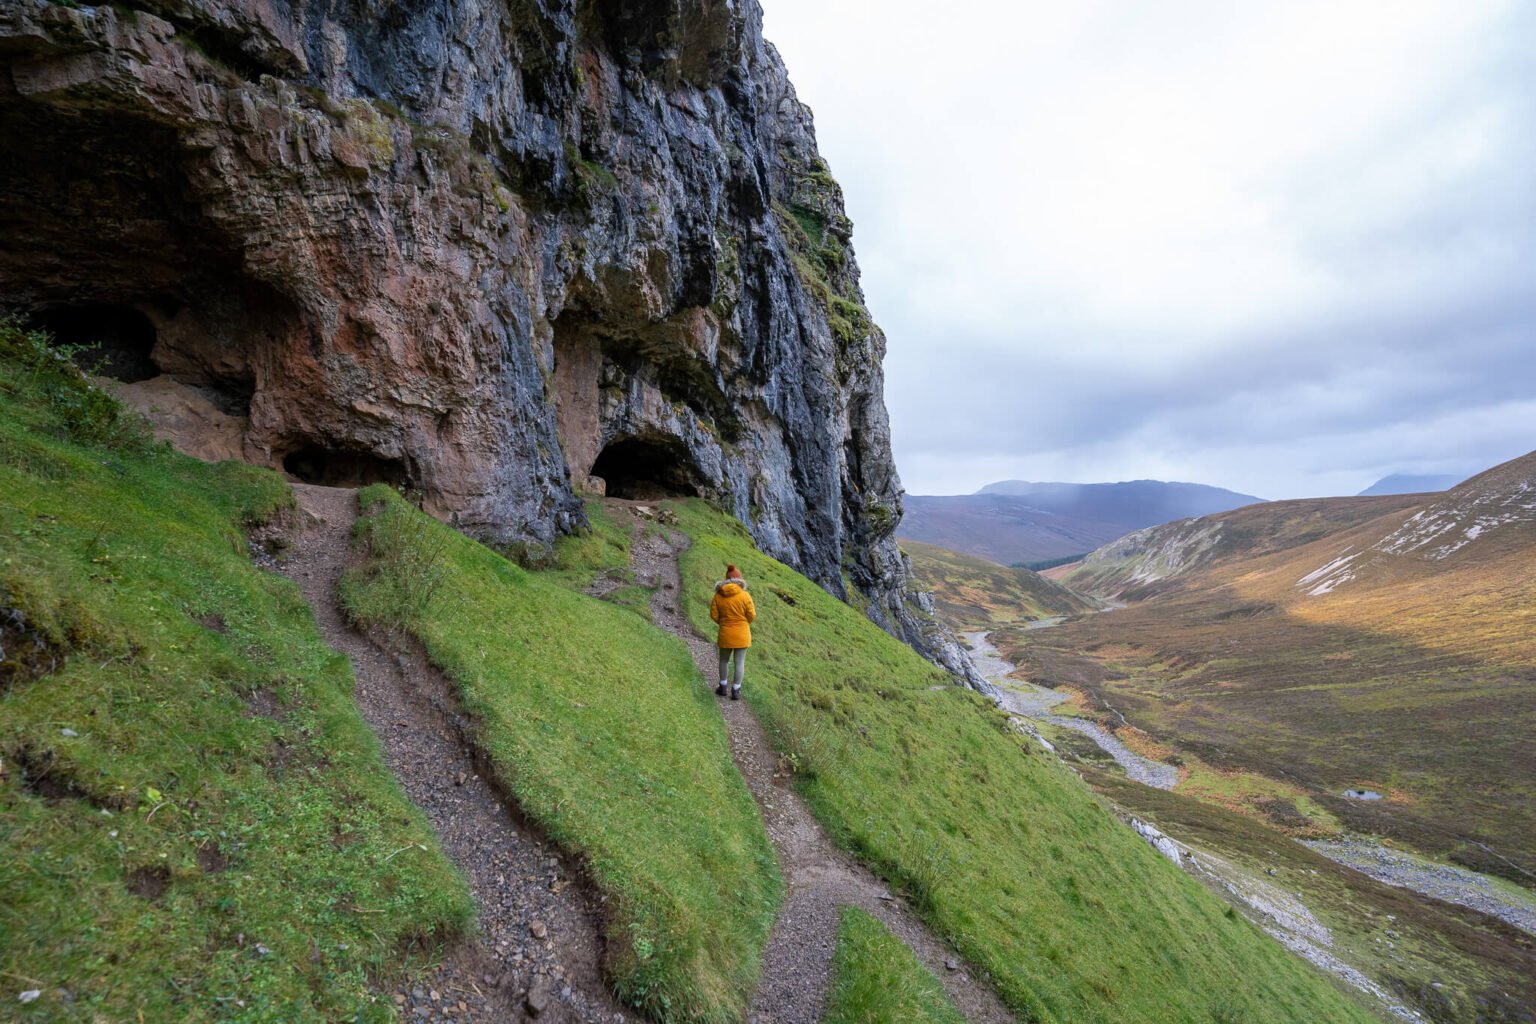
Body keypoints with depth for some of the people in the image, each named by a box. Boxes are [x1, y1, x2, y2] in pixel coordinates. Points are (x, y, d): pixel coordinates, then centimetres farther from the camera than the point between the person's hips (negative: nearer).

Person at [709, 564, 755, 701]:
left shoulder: (718, 595, -6)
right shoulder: (745, 596, -13)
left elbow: (714, 615, -3)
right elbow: (751, 615, -8)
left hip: (725, 633, 2)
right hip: (742, 634, -2)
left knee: (724, 660, 21)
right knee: (739, 663, 7)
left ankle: (723, 687, 32)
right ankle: (735, 691, 12)